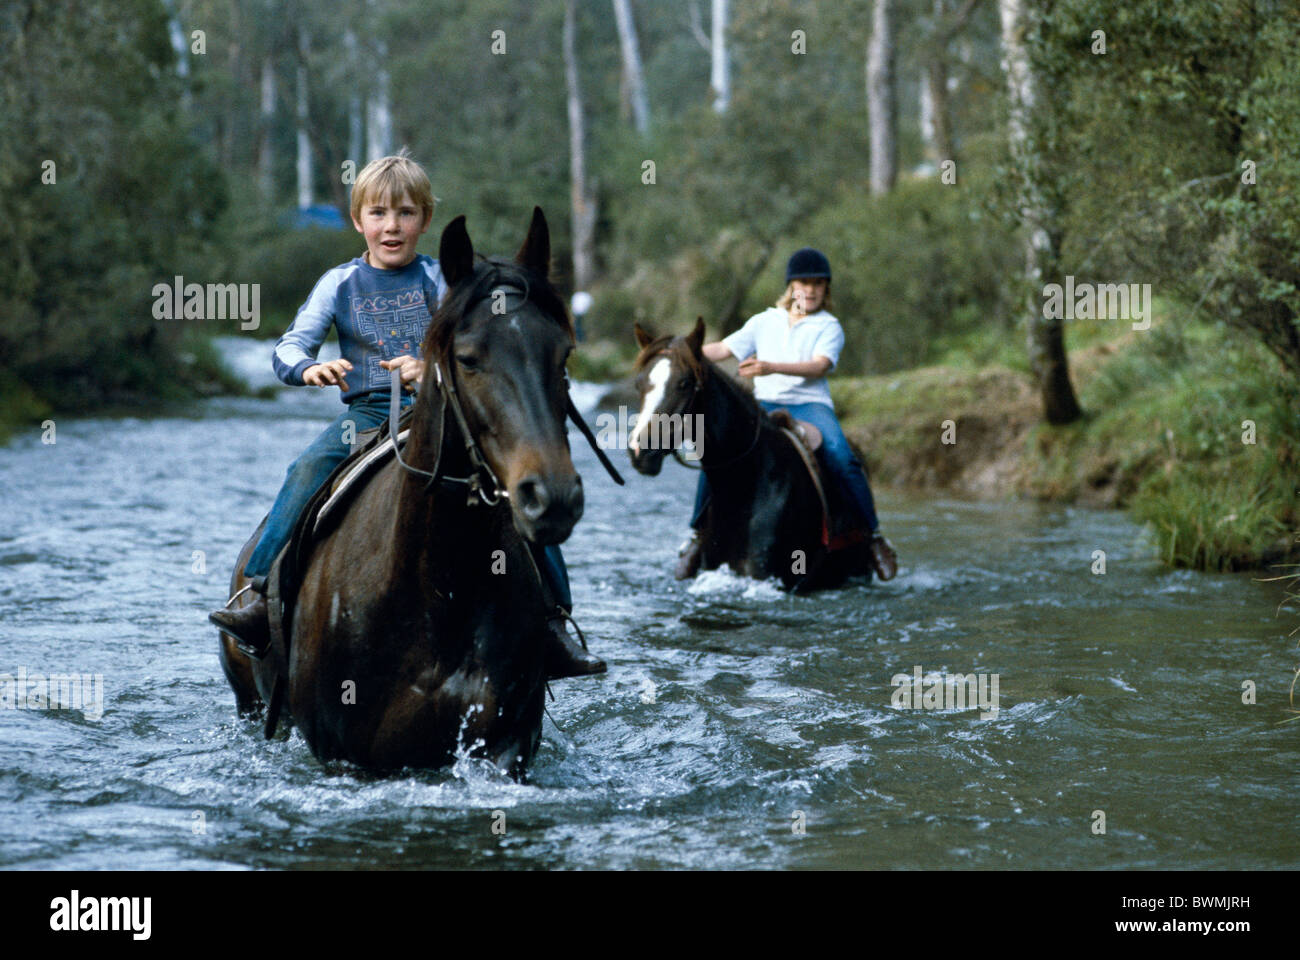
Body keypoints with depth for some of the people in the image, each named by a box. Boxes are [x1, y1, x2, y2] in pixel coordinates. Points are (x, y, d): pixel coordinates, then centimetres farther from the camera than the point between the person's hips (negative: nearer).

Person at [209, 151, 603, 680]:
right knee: (310, 468, -28)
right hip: (367, 412, 1)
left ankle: (552, 621, -15)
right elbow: (289, 346, 4)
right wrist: (310, 368, -21)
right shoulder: (340, 284, 11)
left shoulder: (441, 280, 8)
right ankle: (263, 599, -27)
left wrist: (433, 366, -26)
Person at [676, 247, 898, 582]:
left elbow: (818, 366, -11)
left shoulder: (829, 328, 6)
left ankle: (874, 536, -18)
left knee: (841, 458, -31)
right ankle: (697, 533, -8)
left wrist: (772, 367, -27)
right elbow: (723, 348, 18)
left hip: (811, 405, -2)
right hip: (764, 404, 3)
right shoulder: (764, 321, 18)